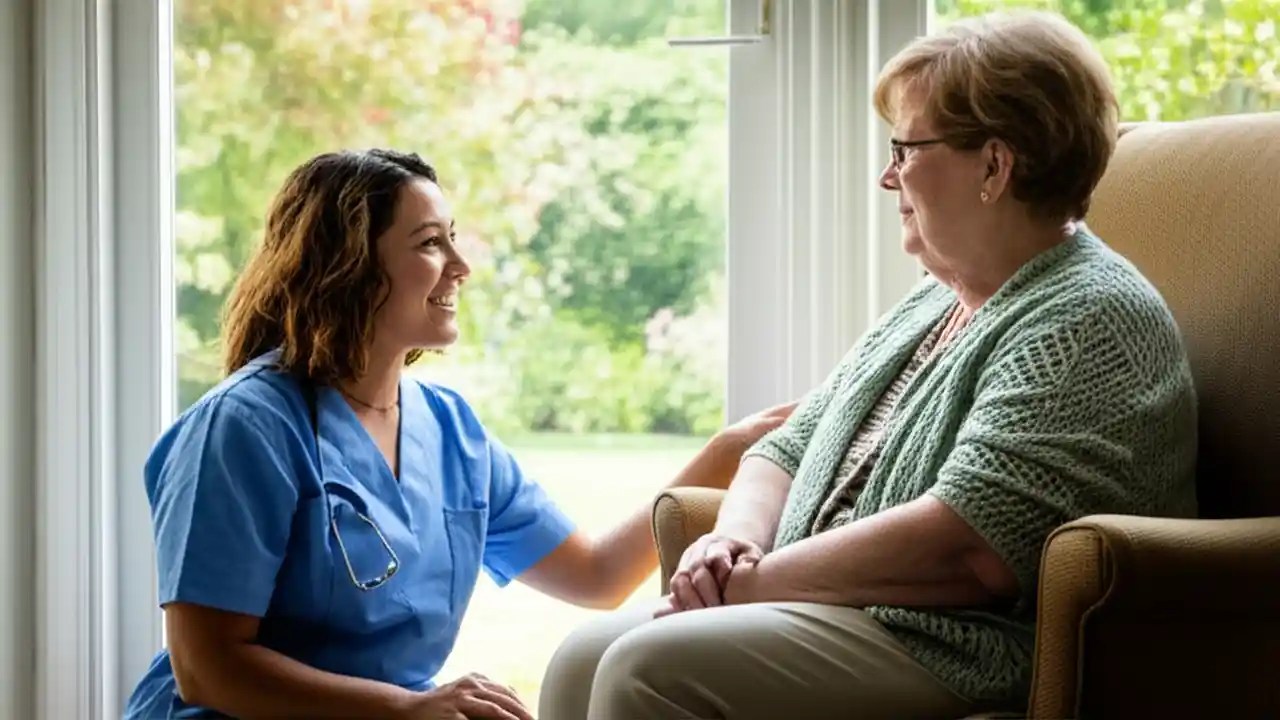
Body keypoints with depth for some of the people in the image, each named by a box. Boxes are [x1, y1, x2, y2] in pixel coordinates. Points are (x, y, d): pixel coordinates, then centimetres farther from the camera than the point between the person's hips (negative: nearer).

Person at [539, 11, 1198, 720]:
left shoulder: (1088, 319, -12)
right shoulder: (927, 307, 20)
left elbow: (964, 552, -23)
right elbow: (786, 450, 22)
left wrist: (752, 580, -14)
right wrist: (735, 541, -2)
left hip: (954, 651, -9)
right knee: (585, 659, -9)